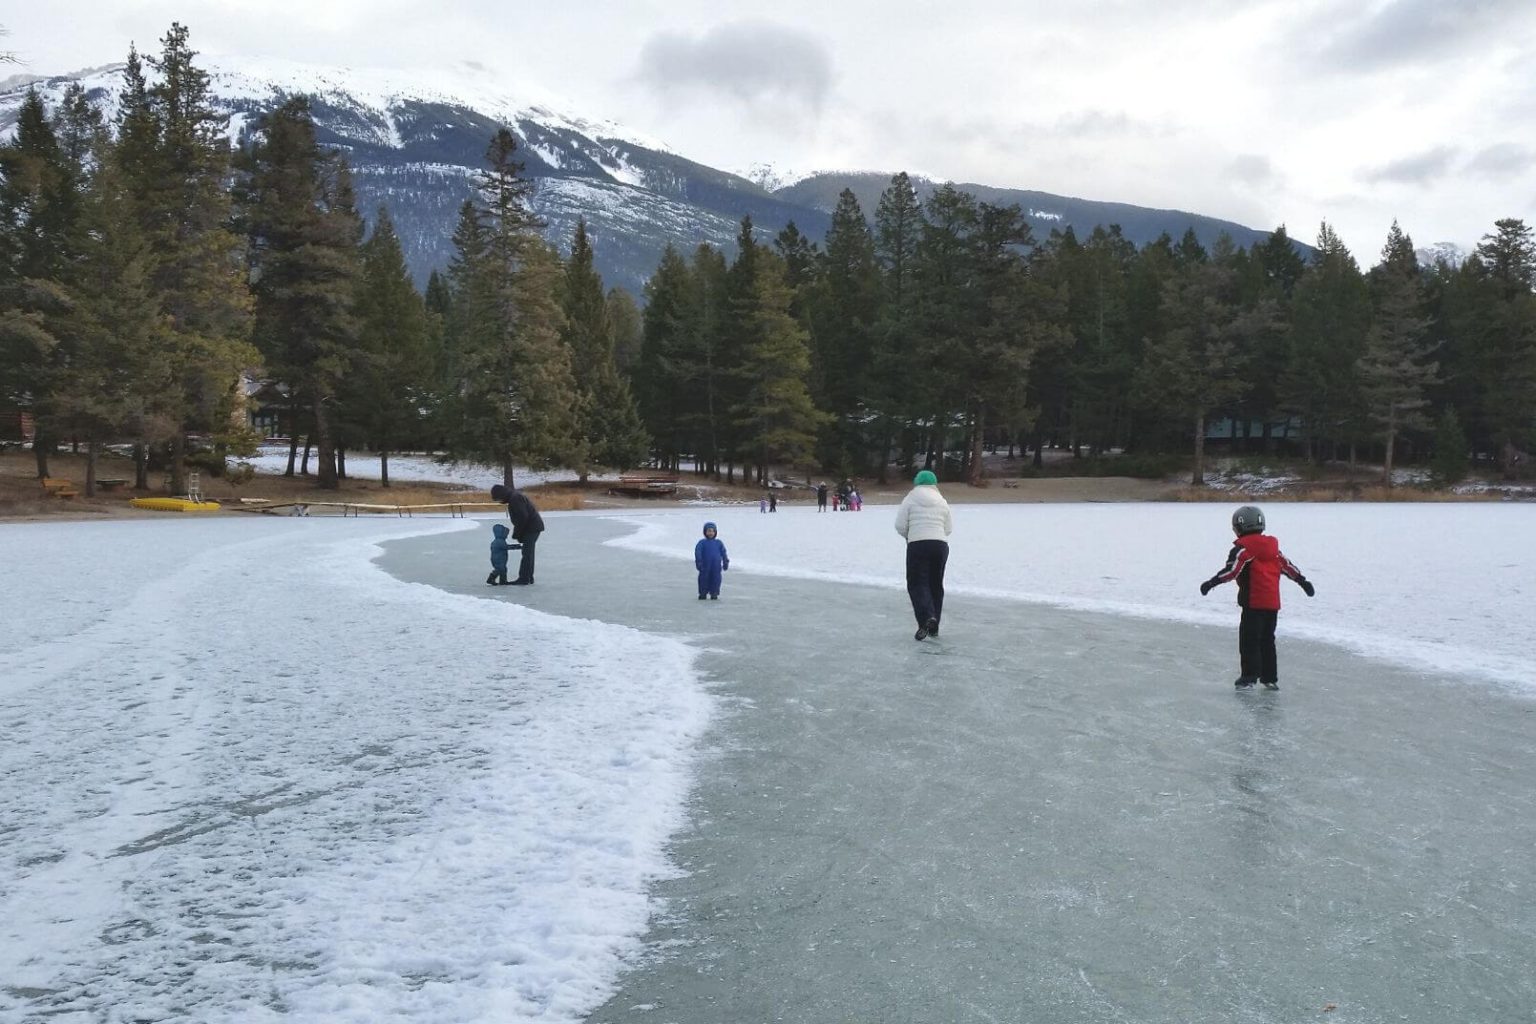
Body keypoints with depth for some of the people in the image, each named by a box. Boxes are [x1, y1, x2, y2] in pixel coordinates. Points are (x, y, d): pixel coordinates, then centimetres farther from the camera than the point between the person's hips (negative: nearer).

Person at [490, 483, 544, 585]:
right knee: (528, 553, 13)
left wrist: (516, 534, -16)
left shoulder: (515, 498, -18)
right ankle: (528, 578, 18)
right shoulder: (515, 496, 15)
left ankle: (524, 579, -8)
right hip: (532, 527, 11)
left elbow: (523, 517, -24)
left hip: (532, 528, -11)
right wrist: (517, 533, 12)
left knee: (527, 553, -9)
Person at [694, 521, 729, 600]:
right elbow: (697, 552, -6)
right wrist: (698, 562, -14)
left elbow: (723, 553, 11)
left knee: (716, 580, 1)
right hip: (705, 566, -2)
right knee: (704, 579, 3)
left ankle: (714, 594, 10)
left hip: (716, 567, 2)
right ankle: (703, 594, 14)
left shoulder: (719, 543, 9)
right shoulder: (702, 543, 2)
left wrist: (725, 563, 7)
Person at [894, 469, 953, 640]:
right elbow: (948, 528, 9)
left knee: (917, 583, -1)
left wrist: (909, 536, 15)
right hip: (941, 545, 4)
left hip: (918, 545, -4)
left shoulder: (910, 498, -1)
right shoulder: (942, 501, 9)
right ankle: (934, 626, 19)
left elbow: (900, 525, -5)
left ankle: (927, 617, -25)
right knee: (936, 584, 14)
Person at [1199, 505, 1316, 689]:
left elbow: (1232, 570, -18)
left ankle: (1249, 675, -5)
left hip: (1254, 602, -8)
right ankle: (1270, 677, 19)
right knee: (1267, 639, 15)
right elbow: (1287, 565, 16)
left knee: (1249, 638, -2)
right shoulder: (1272, 545, 14)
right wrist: (1303, 581, 23)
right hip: (1273, 602, 8)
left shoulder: (1243, 547, -9)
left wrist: (1211, 583, -19)